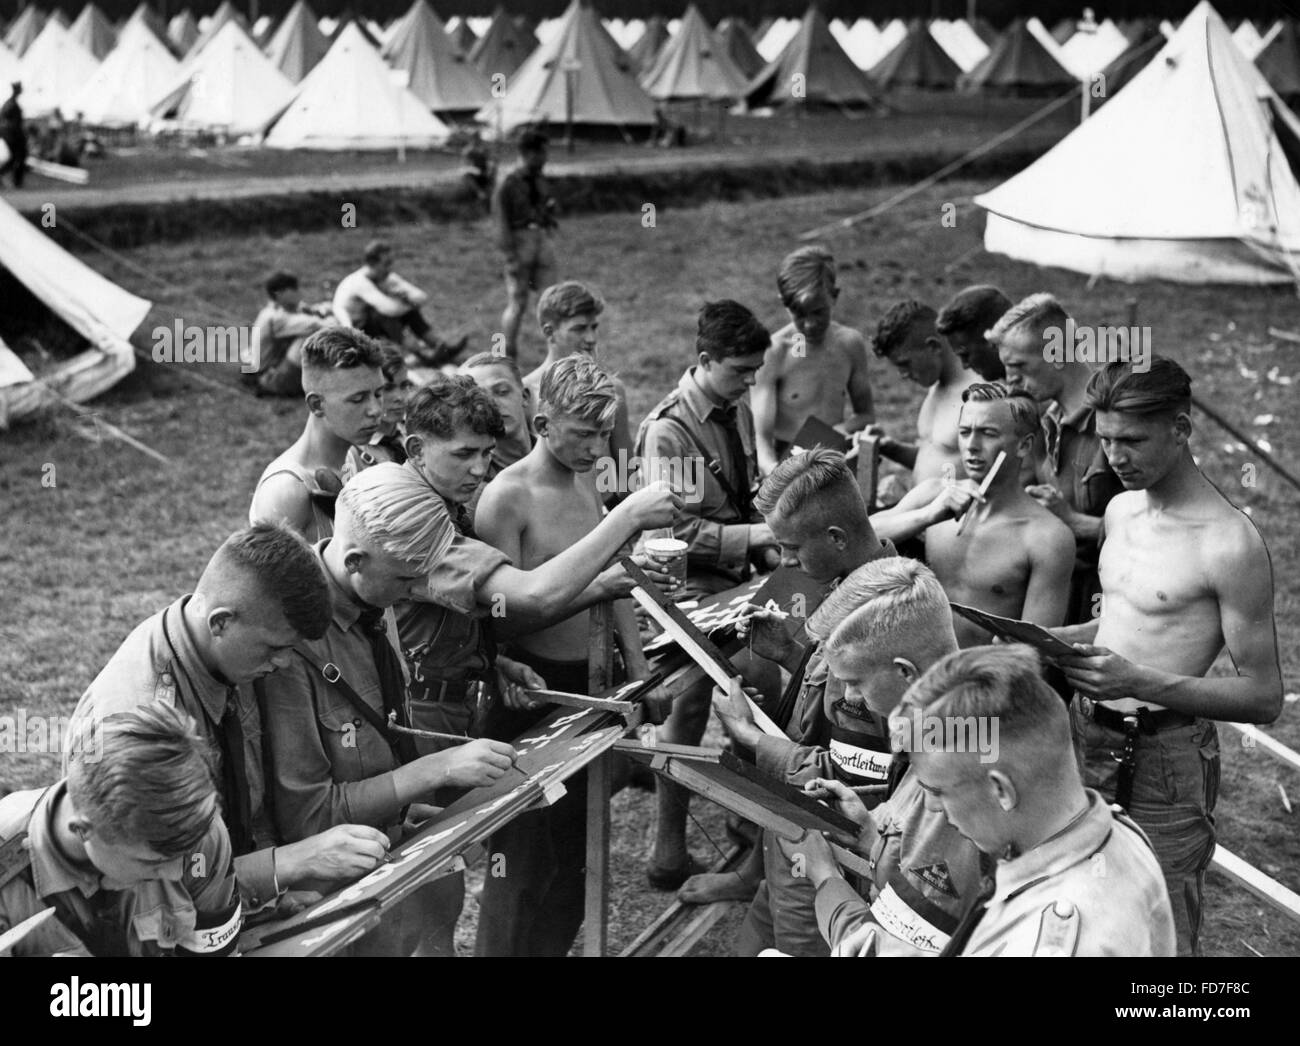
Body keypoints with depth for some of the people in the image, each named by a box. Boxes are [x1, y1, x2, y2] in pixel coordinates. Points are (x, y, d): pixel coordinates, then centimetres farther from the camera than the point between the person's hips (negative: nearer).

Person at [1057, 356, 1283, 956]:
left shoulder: (1229, 544, -18)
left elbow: (1265, 697, -16)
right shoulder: (1121, 509, 7)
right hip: (1089, 733, 7)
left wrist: (1139, 682, -26)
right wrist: (1049, 638, 3)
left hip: (1166, 756, -7)